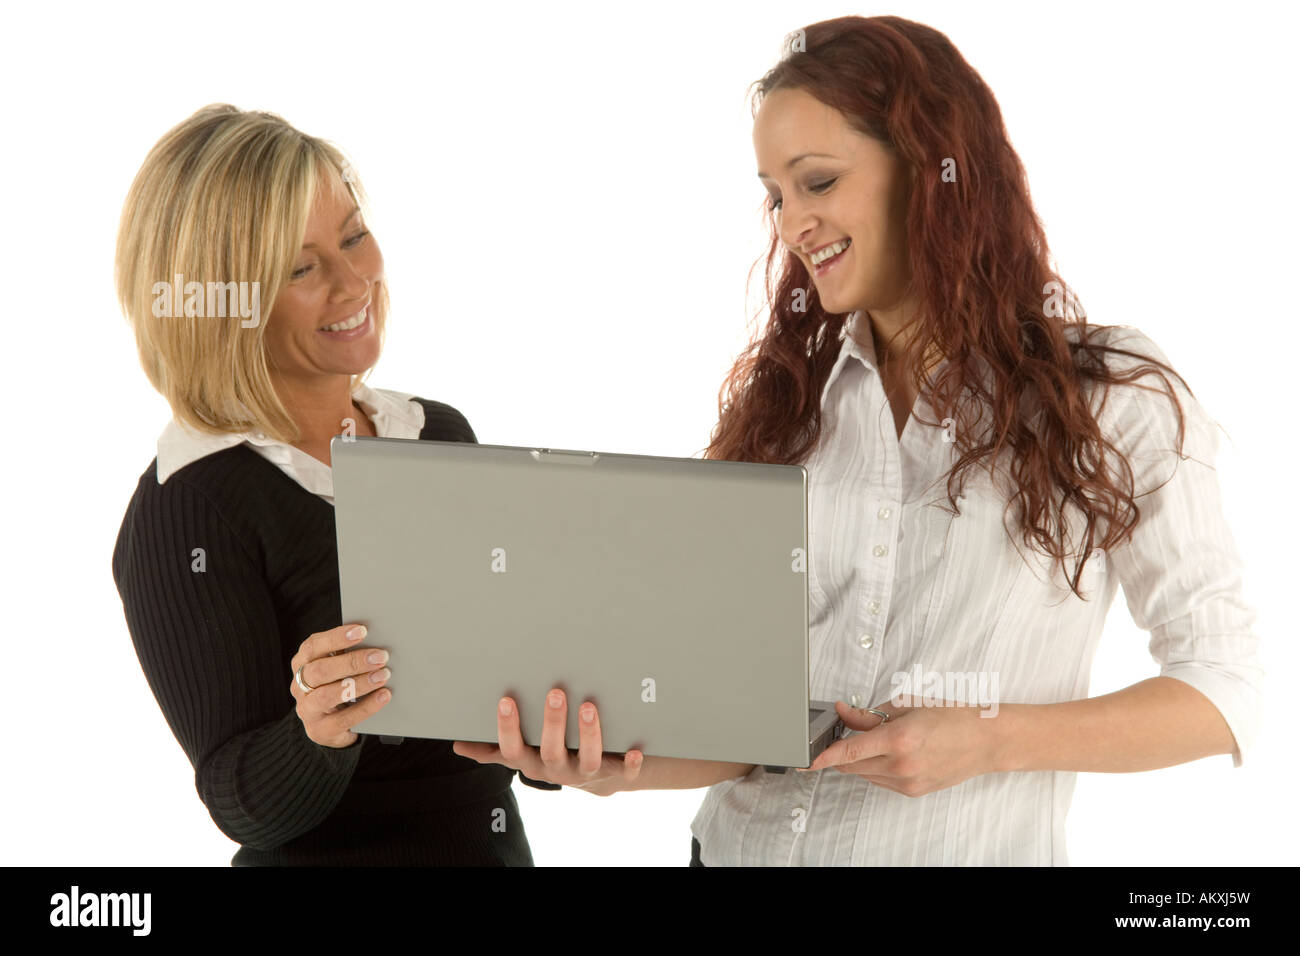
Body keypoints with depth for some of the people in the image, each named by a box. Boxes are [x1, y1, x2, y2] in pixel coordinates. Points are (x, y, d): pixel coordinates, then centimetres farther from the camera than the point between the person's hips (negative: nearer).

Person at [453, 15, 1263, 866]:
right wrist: (624, 767, -20)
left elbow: (1223, 694, -7)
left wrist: (987, 740, -19)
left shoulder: (1112, 397, -6)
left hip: (971, 847, -3)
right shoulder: (780, 395, 3)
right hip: (743, 841, 3)